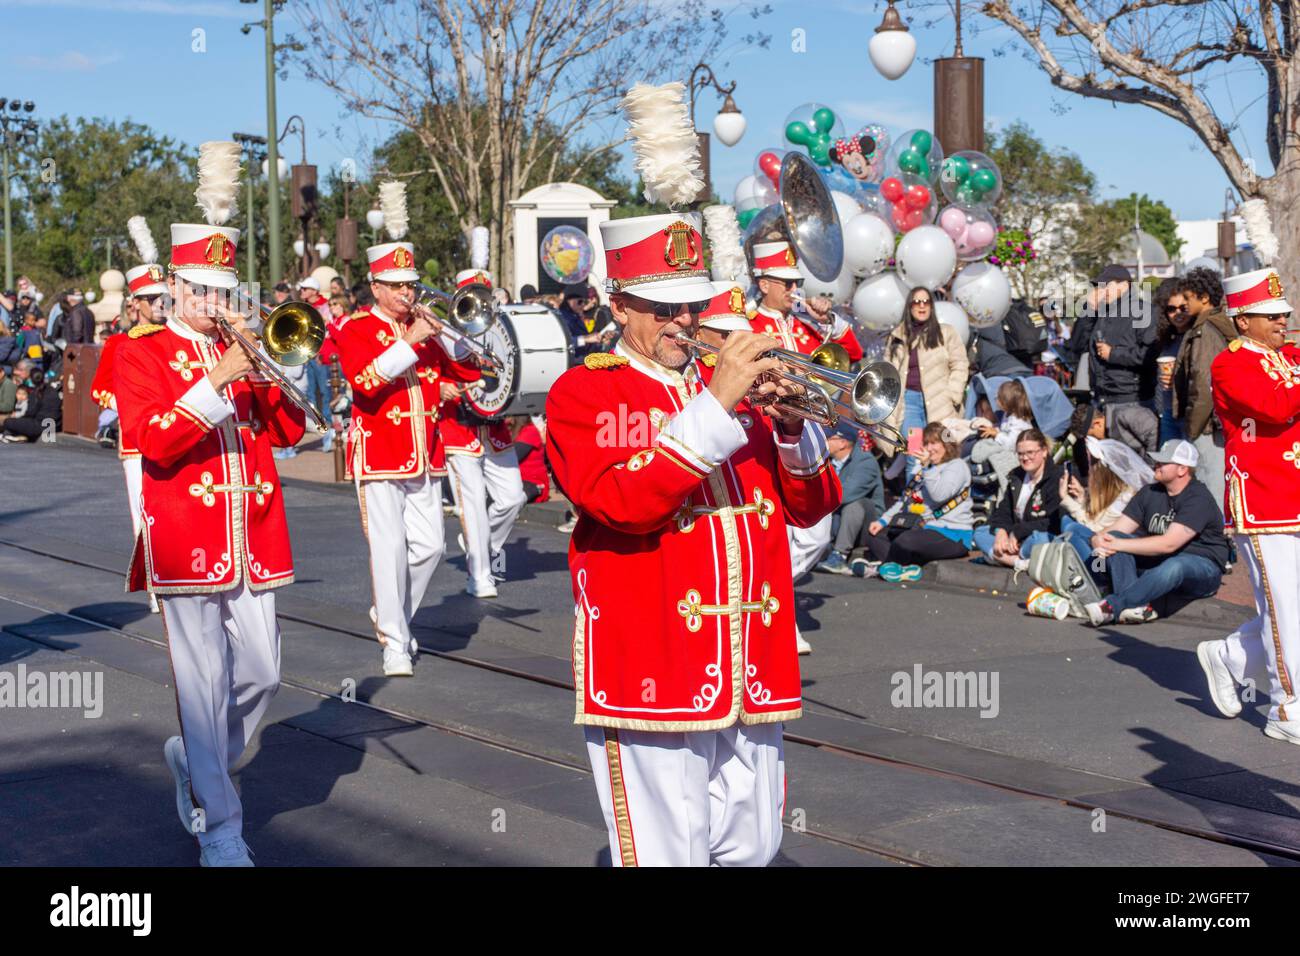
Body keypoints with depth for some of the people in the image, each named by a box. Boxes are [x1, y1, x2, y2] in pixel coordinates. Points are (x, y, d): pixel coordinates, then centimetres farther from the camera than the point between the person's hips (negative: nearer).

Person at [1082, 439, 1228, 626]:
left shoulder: (1198, 498, -15)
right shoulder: (1150, 493, 8)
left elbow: (1169, 544, -26)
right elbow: (1117, 529, 5)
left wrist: (1119, 544, -27)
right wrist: (1099, 539, -20)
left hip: (1202, 568, -7)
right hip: (1157, 561, 7)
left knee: (1174, 567, -41)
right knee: (1112, 538, -14)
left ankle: (1112, 606, -45)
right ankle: (1137, 606, -35)